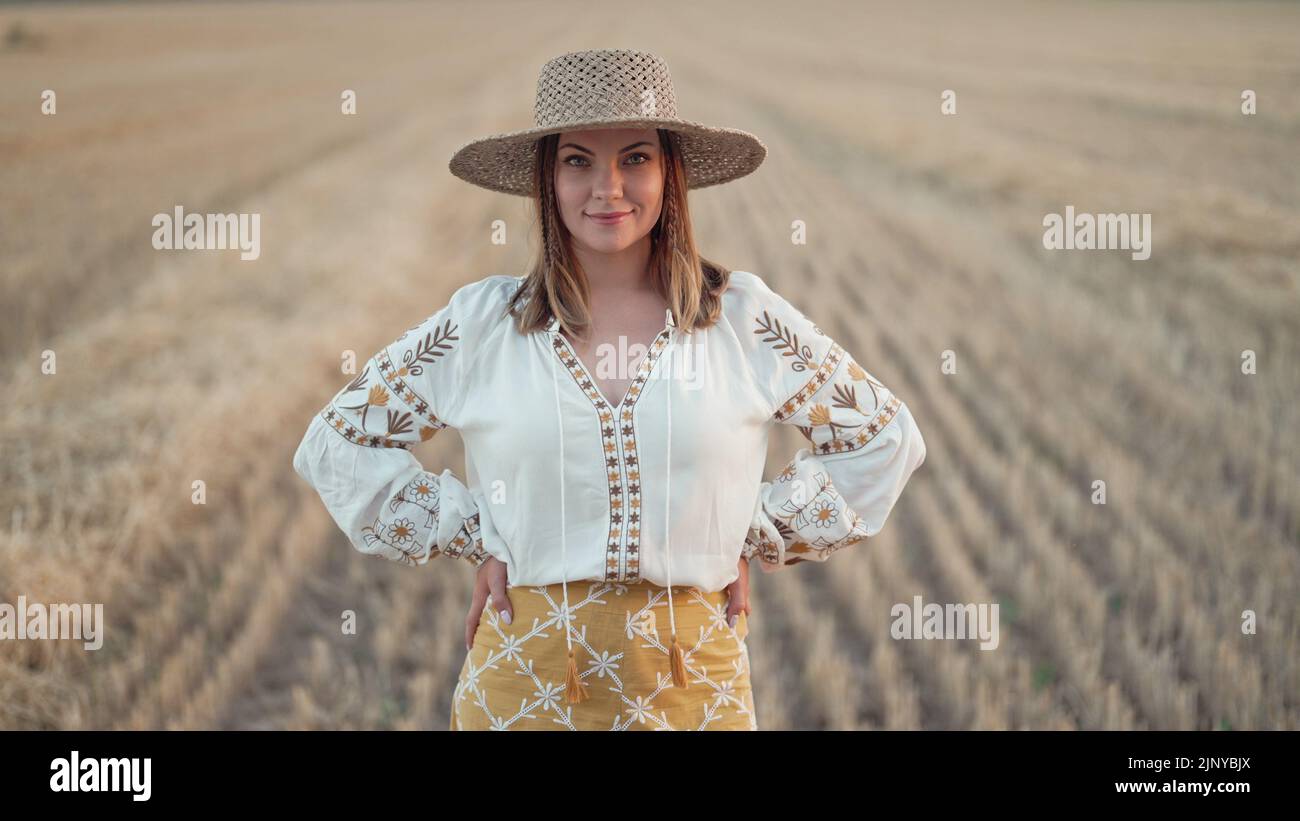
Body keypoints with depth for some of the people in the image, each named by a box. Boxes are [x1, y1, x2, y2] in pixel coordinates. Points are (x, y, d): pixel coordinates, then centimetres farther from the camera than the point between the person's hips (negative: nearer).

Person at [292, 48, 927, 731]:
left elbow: (885, 437, 10)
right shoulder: (482, 323, 0)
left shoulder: (742, 318, 0)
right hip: (524, 683, 0)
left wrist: (755, 541, 5)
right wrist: (475, 542, 3)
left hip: (692, 681, 0)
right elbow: (336, 446, 9)